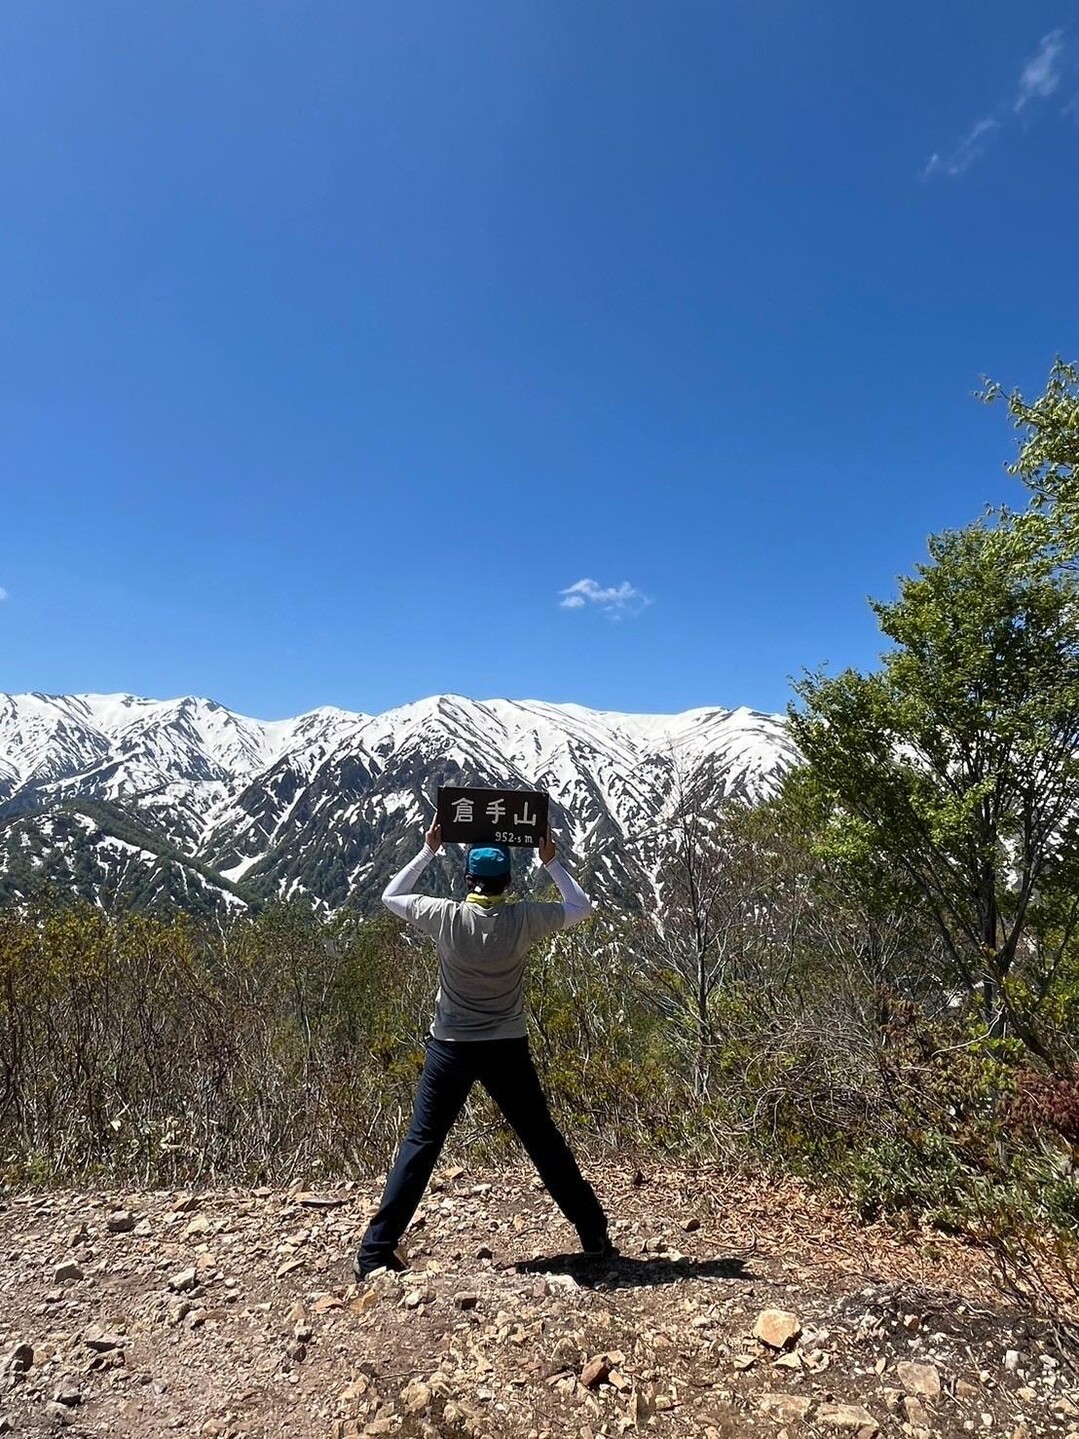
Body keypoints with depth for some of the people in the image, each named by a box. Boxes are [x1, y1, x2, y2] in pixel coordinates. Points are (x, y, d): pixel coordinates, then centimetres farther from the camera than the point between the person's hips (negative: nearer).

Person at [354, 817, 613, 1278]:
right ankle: (595, 1237, 23)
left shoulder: (447, 917, -13)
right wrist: (551, 861, 8)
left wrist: (428, 850, 6)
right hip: (507, 1049, 1)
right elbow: (581, 907, 4)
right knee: (544, 1142, 14)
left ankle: (375, 1251, 13)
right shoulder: (522, 919, -12)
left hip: (452, 1048, 0)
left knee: (420, 1145, 10)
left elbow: (390, 897, 4)